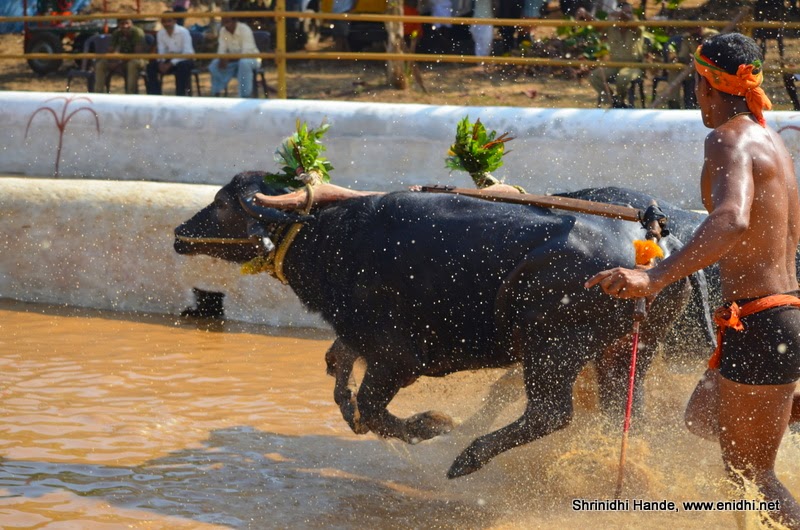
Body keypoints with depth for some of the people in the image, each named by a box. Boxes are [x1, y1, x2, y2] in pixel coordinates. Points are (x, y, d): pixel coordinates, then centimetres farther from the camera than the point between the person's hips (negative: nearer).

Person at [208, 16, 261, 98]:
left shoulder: (245, 29, -22)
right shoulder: (223, 31, -4)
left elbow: (246, 52, -27)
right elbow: (221, 50, -6)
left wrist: (229, 59, -34)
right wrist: (222, 59, -29)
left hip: (251, 58, -6)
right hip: (233, 60, 6)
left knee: (244, 63, -39)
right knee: (214, 65, -15)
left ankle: (245, 96, -36)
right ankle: (215, 94, -7)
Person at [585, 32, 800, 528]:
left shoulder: (729, 139, -15)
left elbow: (731, 221, -34)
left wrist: (655, 278, -44)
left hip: (760, 328, -9)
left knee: (750, 474, 0)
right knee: (703, 419, 25)